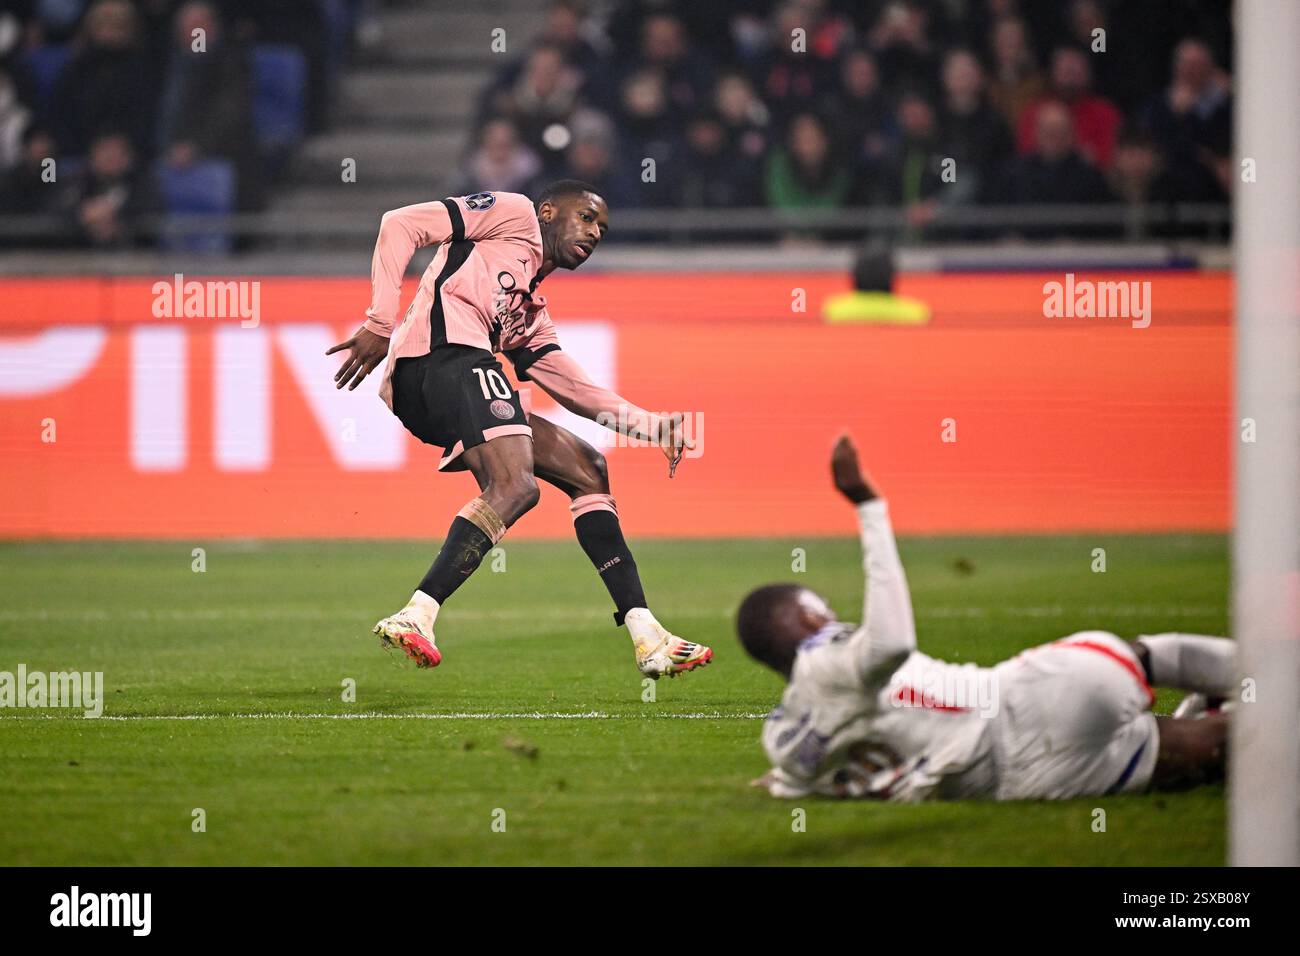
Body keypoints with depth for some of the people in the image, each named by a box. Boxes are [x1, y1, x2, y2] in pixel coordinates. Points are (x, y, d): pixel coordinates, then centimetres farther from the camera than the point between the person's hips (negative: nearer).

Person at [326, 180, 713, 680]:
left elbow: (575, 389, 32)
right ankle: (415, 616, -34)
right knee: (514, 486, -25)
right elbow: (402, 224, 1)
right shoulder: (514, 214, 14)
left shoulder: (531, 311, 36)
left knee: (587, 470, 13)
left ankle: (648, 638, 9)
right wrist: (381, 323, -9)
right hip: (444, 350, -9)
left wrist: (650, 424, 19)